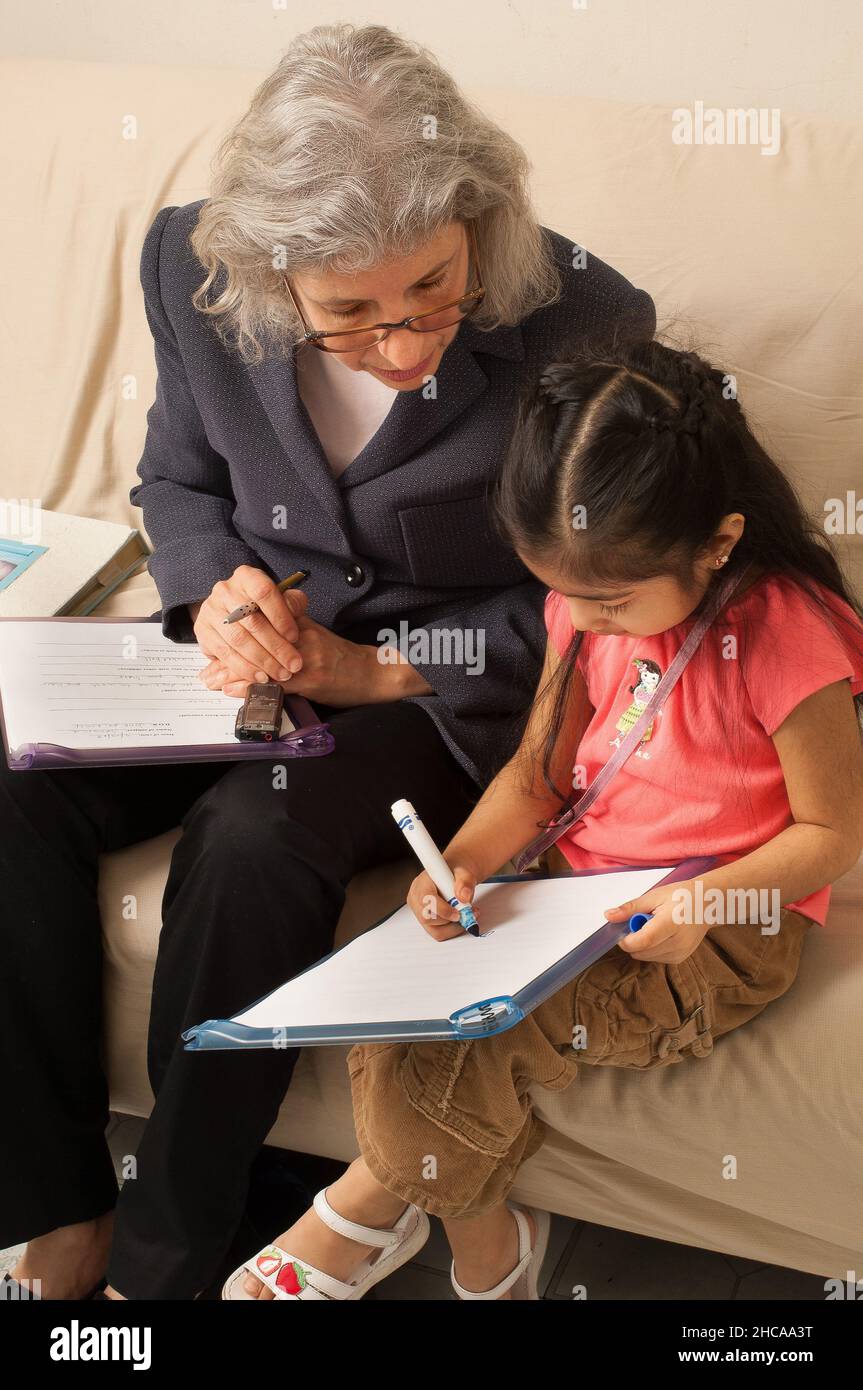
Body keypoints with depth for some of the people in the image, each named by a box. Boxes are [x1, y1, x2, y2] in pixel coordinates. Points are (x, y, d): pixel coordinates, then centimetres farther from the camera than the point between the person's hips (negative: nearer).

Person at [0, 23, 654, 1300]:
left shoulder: (586, 326, -22)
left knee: (253, 835, -33)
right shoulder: (191, 264, -11)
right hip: (262, 652, 5)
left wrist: (381, 667, -19)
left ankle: (165, 1254, -12)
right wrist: (216, 592, -13)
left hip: (450, 683, -4)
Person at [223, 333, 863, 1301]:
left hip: (718, 928, -7)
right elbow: (540, 767, 7)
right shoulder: (589, 603, -1)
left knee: (463, 1033, -24)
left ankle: (367, 1208, 6)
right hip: (579, 881, 7)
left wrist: (703, 898, -25)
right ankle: (482, 1242, 2)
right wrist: (464, 860, -11)